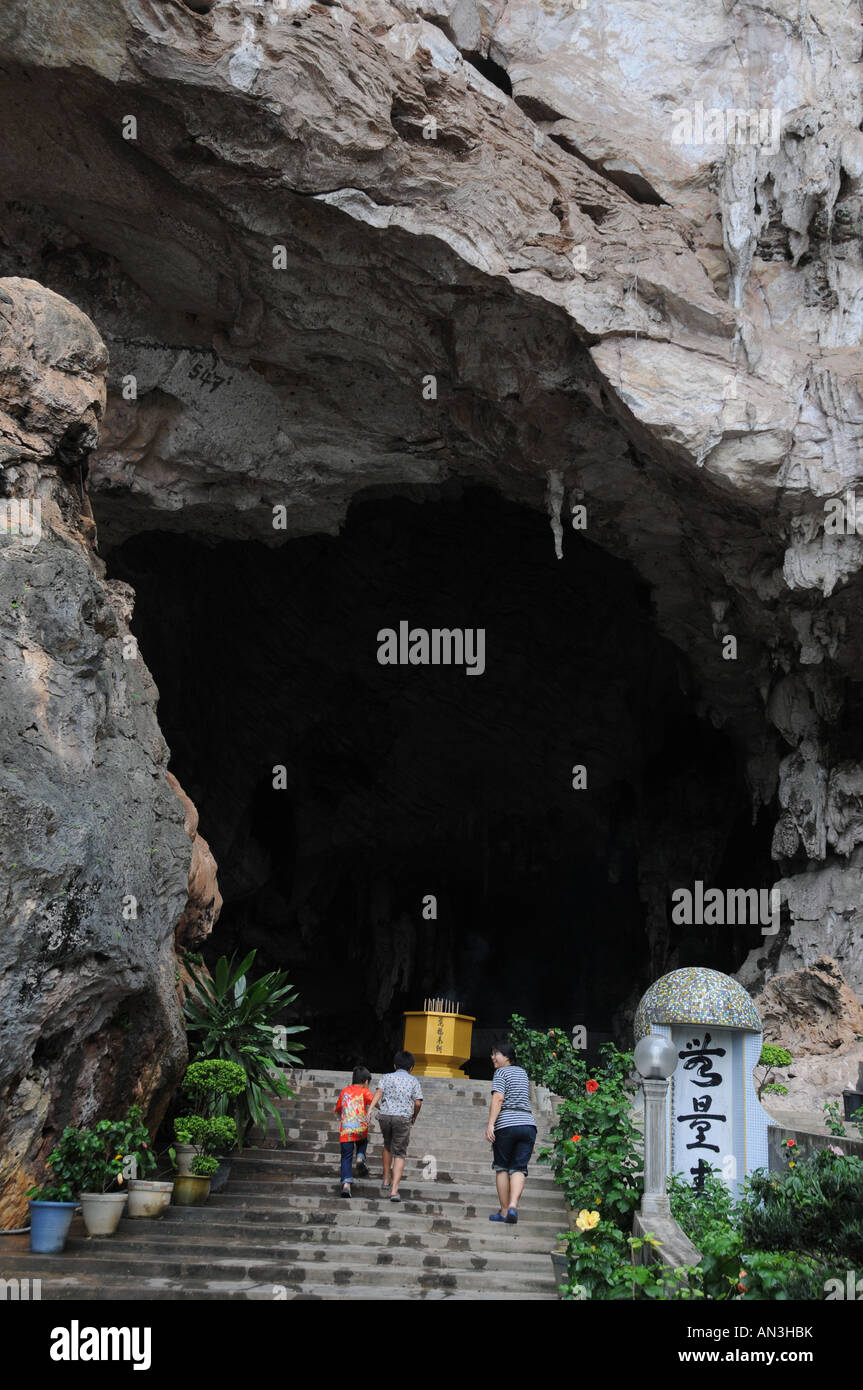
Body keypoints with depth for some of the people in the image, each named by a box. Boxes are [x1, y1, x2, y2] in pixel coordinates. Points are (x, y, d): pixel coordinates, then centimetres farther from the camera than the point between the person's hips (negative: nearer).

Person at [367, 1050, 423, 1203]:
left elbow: (378, 1092, -5)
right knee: (399, 1155, 3)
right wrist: (414, 1116, 21)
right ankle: (394, 1190, -10)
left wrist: (370, 1108, -17)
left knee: (388, 1146, 28)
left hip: (385, 1116, 2)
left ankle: (386, 1181, 31)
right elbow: (418, 1103, 2)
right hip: (403, 1118, -2)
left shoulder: (387, 1077, 12)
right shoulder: (413, 1081, 9)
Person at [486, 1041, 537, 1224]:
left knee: (502, 1168, 7)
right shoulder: (522, 1072, 20)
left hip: (506, 1125, -5)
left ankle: (504, 1211, 7)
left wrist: (490, 1124, -20)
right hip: (528, 1123, 5)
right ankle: (513, 1205, -19)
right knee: (519, 1168, 1)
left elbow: (498, 1099, -14)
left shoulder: (501, 1073, -1)